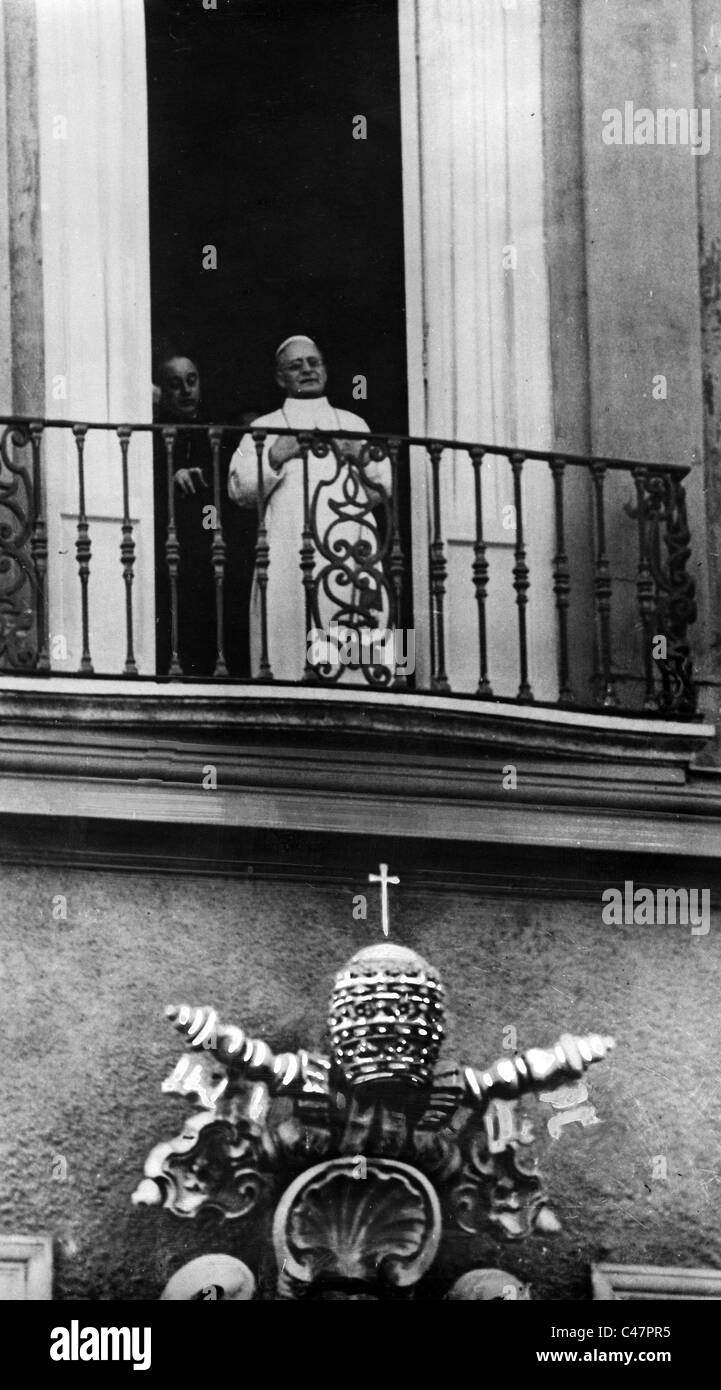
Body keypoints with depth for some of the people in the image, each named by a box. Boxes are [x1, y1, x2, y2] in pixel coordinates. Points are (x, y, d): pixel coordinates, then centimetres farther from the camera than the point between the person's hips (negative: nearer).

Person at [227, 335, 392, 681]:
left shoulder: (353, 423, 22)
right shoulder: (264, 428, 14)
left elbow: (385, 490, 17)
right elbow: (239, 489, 3)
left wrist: (363, 457, 0)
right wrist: (275, 455, -8)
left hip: (354, 558, 2)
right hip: (289, 560, -2)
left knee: (357, 663, -7)